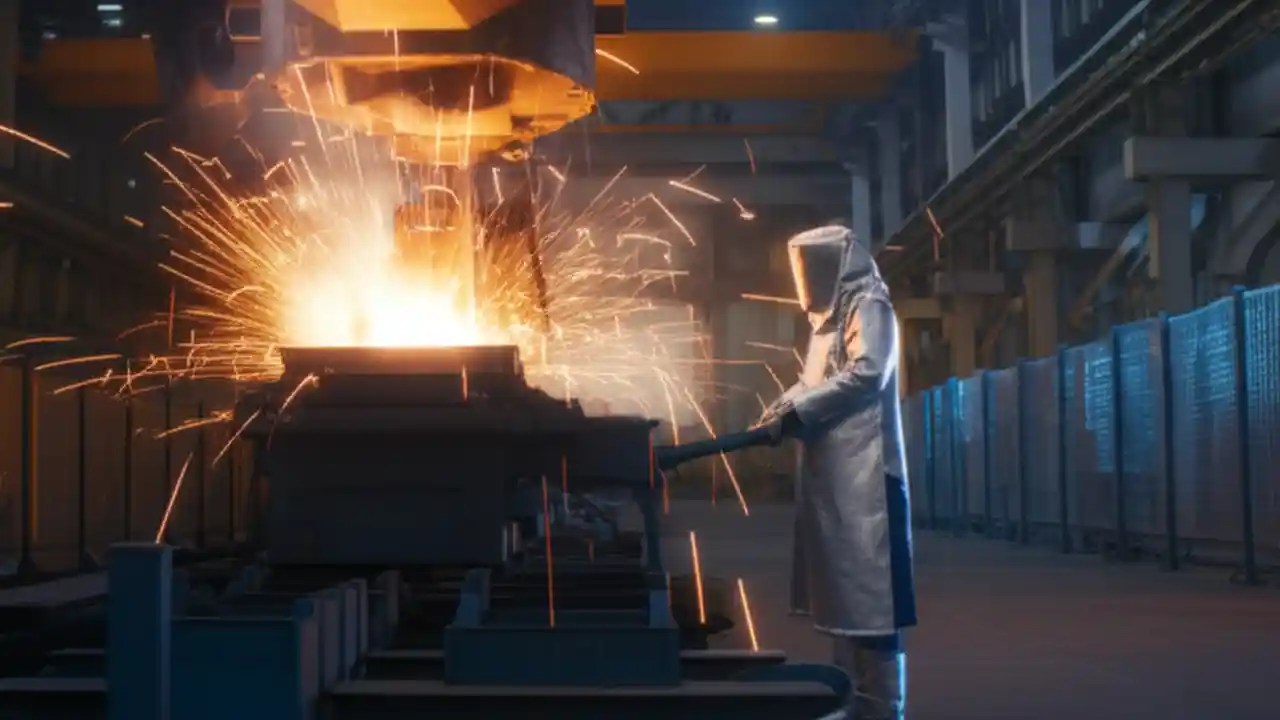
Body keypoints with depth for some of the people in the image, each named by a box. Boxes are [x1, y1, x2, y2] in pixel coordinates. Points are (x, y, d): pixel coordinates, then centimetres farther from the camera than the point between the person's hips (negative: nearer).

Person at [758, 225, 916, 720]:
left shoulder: (870, 307, -4)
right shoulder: (830, 319, 22)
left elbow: (868, 373, -18)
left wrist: (796, 413, -16)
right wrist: (779, 412, 1)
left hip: (864, 475, -9)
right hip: (832, 476, 9)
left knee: (869, 593, -9)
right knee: (843, 591, 8)